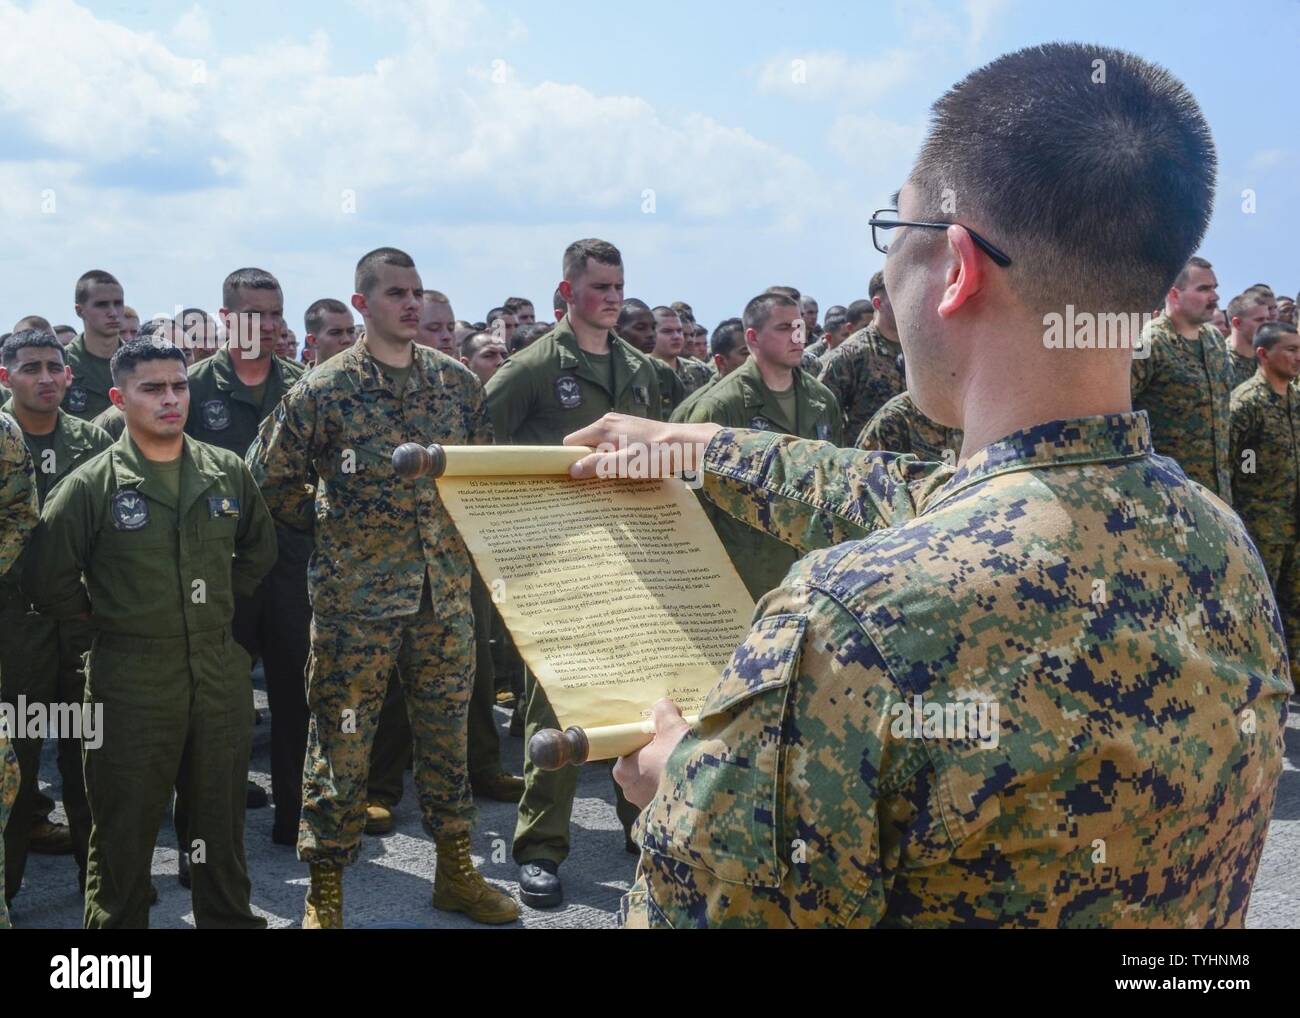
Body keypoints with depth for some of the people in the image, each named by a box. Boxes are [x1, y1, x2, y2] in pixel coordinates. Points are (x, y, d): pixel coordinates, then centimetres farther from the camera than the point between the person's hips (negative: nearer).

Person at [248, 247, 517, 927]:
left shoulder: (458, 381, 6)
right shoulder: (325, 389, -5)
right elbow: (271, 473, 3)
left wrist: (466, 533, 10)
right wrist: (328, 526, 6)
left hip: (446, 589, 4)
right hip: (354, 593, -4)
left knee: (447, 730, 13)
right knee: (340, 742, 2)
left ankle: (456, 870, 27)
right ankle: (326, 890, 15)